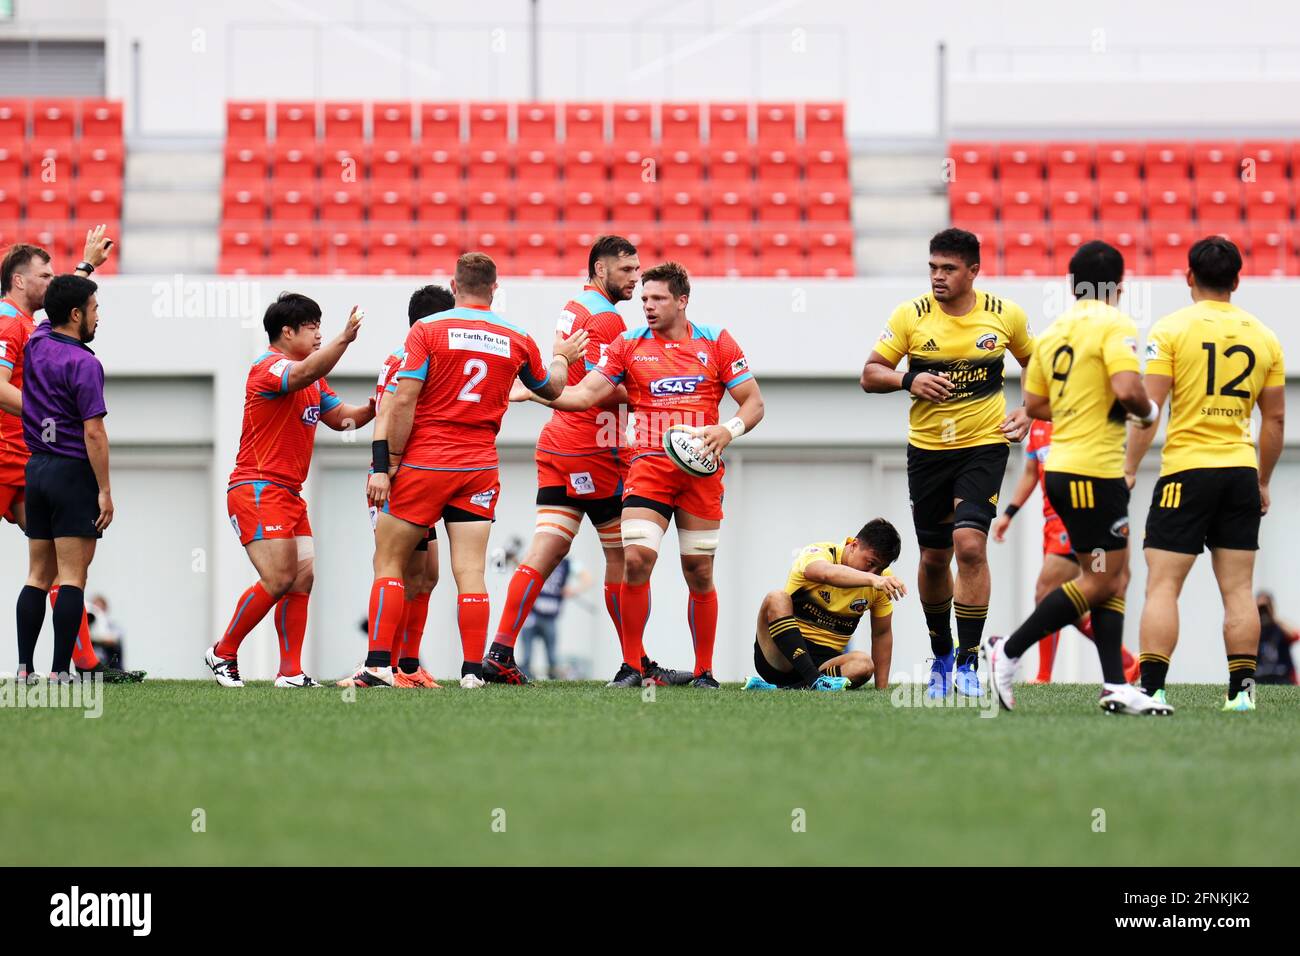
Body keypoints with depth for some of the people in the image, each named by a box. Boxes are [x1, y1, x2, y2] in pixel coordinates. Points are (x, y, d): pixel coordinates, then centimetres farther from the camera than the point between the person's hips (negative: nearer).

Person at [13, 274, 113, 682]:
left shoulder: (36, 343, 6)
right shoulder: (83, 364, -15)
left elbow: (64, 302, 28)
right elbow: (93, 433, -18)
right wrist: (105, 491, -14)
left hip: (36, 469, 7)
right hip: (74, 474, -7)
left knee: (39, 575, 10)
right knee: (72, 577, -5)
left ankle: (24, 668, 6)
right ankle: (60, 671, -8)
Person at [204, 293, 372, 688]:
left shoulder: (313, 381, 19)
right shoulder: (269, 367, -13)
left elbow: (340, 417, 24)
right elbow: (304, 374, -35)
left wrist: (371, 408, 3)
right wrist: (345, 339, -45)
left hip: (289, 493, 10)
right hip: (257, 489, -10)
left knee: (302, 578, 1)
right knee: (278, 579, -15)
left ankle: (290, 671, 2)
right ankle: (223, 654, 0)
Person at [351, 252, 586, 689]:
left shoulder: (428, 329, -7)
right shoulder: (516, 340, 4)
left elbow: (404, 401, -12)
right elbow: (550, 388, 24)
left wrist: (388, 463, -5)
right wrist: (562, 358, 45)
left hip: (423, 464, -3)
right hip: (479, 467, 3)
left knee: (388, 562, 5)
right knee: (470, 572, 4)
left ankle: (379, 665, -3)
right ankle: (473, 669, -1)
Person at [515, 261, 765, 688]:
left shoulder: (717, 342, 4)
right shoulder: (629, 345, 5)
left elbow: (753, 402, 5)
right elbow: (583, 395, 1)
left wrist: (729, 430, -14)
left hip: (701, 469, 0)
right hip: (649, 466, 0)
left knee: (699, 572, 3)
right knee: (636, 559, -15)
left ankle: (703, 671, 14)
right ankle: (632, 665, -5)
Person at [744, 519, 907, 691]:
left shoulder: (882, 579, 1)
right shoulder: (818, 553, -14)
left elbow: (882, 634, 10)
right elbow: (827, 573, -41)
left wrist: (882, 689, 6)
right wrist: (871, 579, -57)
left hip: (825, 660, 4)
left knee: (864, 664, -29)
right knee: (776, 599, -33)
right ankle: (815, 681, -45)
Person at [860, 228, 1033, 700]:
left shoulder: (1005, 315, -3)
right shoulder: (911, 315, -5)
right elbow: (870, 374, -2)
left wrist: (1027, 411, 0)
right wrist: (909, 381, -21)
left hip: (985, 444, -2)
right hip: (927, 448, 2)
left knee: (970, 545, -18)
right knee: (933, 557, 10)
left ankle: (968, 661, -10)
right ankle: (941, 655, 31)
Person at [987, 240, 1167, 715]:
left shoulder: (1053, 332, 12)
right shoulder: (1114, 324, -11)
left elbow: (1034, 403, 16)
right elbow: (1127, 390, -23)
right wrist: (1149, 412, -3)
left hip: (1063, 466, 9)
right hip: (1094, 471, -9)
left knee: (1116, 576, 11)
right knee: (1100, 582, -3)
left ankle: (1115, 685, 5)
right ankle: (1008, 653, -3)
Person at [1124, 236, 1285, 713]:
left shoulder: (1171, 329, -4)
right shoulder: (1263, 337, 8)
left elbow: (1149, 407, -10)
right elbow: (1275, 417, 11)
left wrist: (1129, 469, -5)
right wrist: (1263, 481, 20)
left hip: (1186, 470, -4)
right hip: (1241, 471, 4)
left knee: (1162, 585, -3)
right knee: (1238, 590, 7)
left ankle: (1151, 688, -11)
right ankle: (1242, 689, 5)